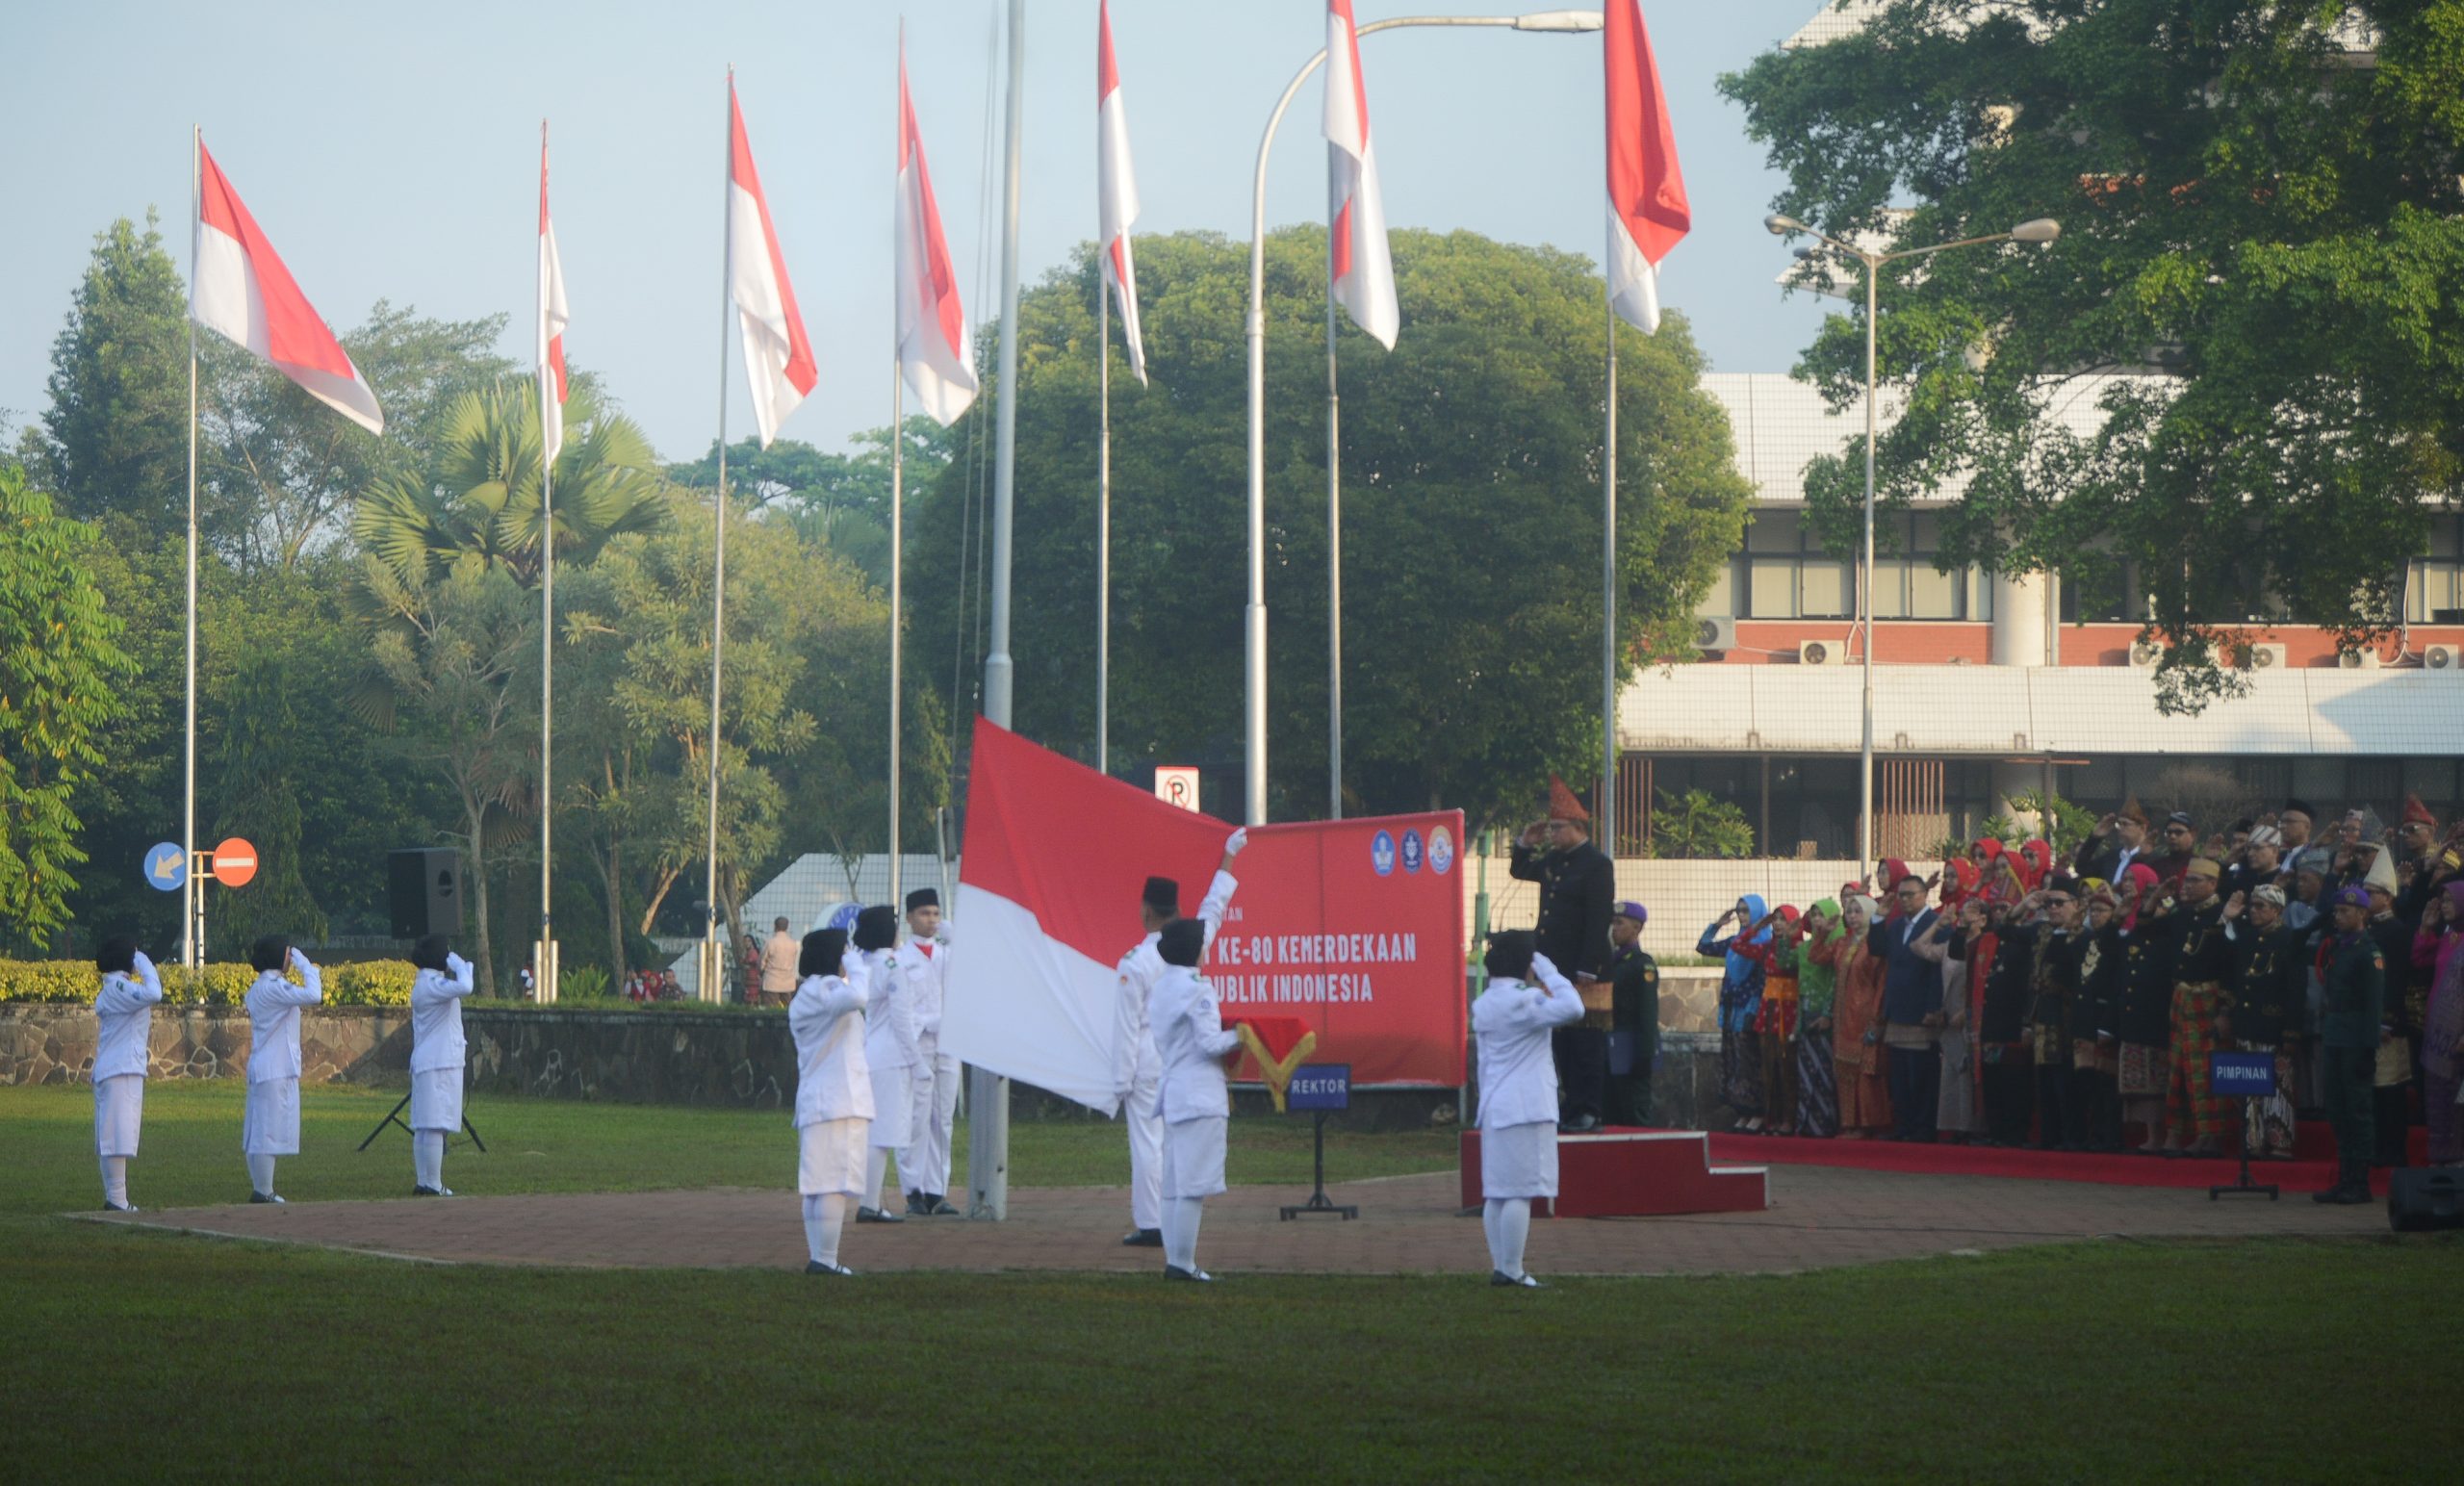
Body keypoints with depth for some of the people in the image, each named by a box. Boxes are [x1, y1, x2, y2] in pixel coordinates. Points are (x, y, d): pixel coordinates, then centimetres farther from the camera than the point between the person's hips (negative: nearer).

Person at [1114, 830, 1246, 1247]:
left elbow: (1126, 1028, -10)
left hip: (1147, 1062, -5)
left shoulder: (1135, 963, -11)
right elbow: (1213, 908, 18)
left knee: (1147, 1143, -3)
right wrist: (1229, 856, 31)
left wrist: (1121, 1083, -4)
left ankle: (1150, 1225, -3)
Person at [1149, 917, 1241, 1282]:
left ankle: (1174, 1260, 11)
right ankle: (1183, 1262, -8)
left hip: (1173, 1093, 9)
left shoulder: (1159, 989, 13)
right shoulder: (1196, 989, -14)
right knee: (1195, 1184, -7)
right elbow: (1210, 1044, -16)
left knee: (1175, 1184, 10)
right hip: (1201, 1094, -9)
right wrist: (1241, 1034, -1)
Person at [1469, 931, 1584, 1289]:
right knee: (1521, 1191, -7)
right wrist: (1548, 970, -11)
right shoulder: (1523, 1001, -14)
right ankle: (1512, 1271, -8)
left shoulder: (1483, 1004, 13)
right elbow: (1572, 1008, -22)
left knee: (1495, 1192, 9)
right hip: (1527, 1108, -9)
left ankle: (1499, 1267, 12)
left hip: (1494, 1107, 9)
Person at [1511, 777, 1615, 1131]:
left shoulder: (1597, 864, -10)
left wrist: (1588, 969, -20)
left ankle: (1588, 1112, -3)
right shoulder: (1554, 861, 15)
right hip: (1553, 966, 8)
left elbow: (1598, 920, -15)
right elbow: (1519, 871, 34)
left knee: (1584, 1042, -6)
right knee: (1562, 1043, 8)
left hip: (1581, 969, -8)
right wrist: (1525, 843, 13)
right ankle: (1574, 1108, 12)